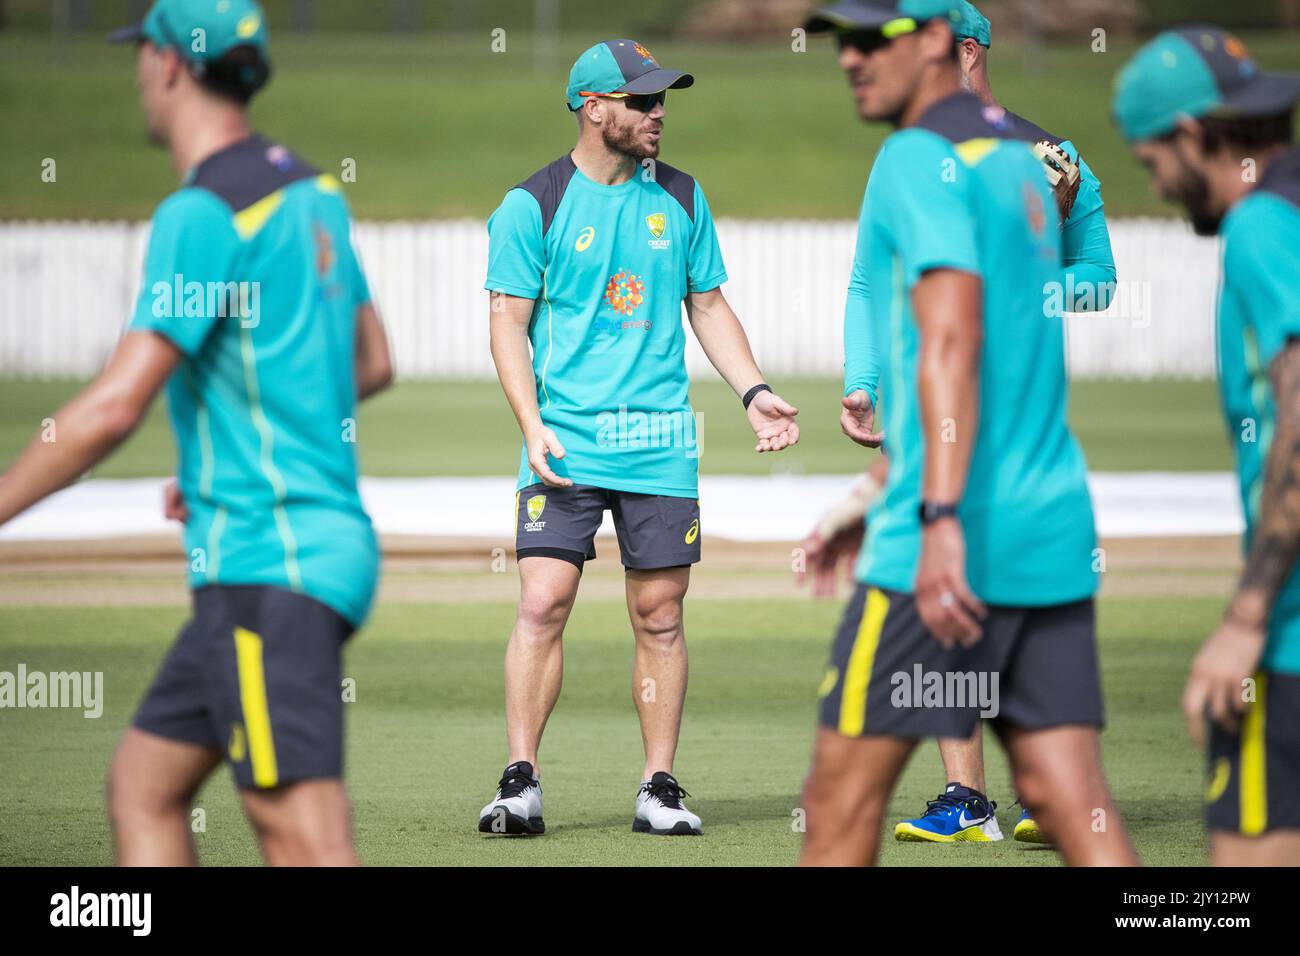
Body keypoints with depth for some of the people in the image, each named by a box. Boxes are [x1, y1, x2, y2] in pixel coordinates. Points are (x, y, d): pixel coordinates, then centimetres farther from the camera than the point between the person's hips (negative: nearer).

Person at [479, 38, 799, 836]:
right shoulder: (533, 205, -2)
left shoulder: (680, 198, 10)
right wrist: (533, 424, -14)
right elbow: (510, 322, -3)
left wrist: (755, 392, 4)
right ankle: (521, 784, -7)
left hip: (660, 442, 3)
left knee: (660, 615, 3)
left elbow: (709, 306, 17)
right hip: (566, 442, -3)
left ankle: (660, 788, 9)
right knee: (543, 603, -11)